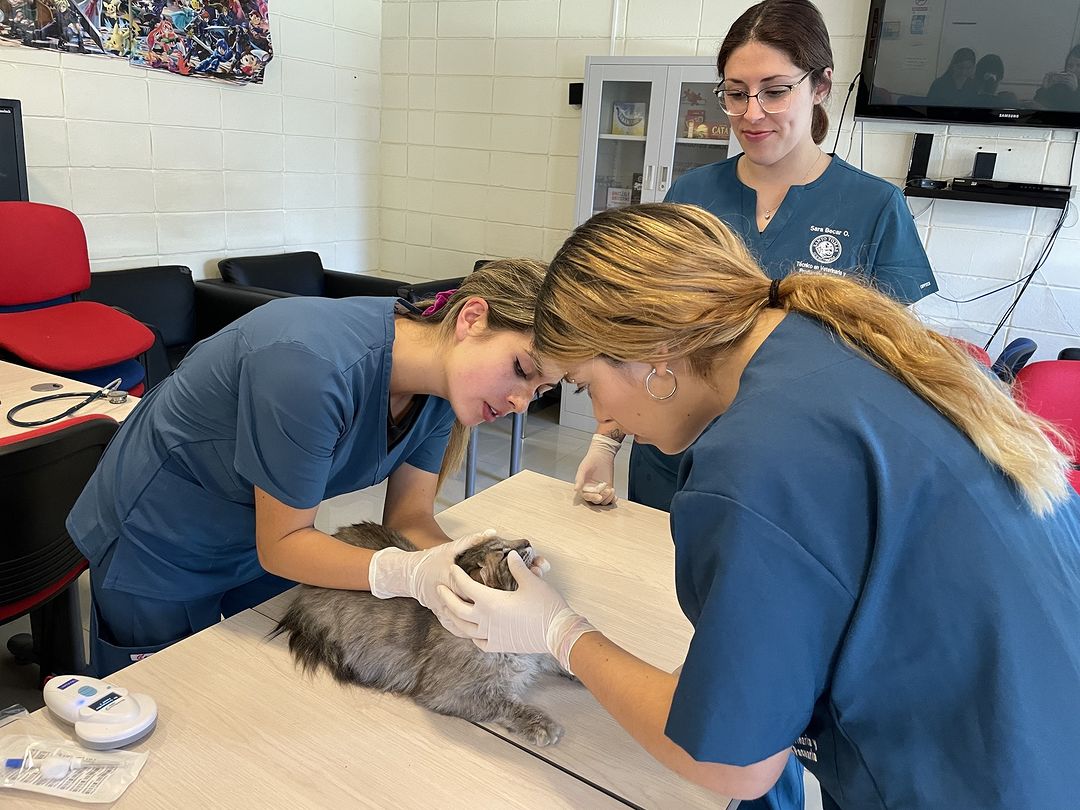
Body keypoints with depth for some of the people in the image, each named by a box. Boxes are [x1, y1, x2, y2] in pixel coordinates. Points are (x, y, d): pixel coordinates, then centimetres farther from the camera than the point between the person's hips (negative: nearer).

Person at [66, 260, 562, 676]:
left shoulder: (440, 383, -15)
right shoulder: (314, 366, -39)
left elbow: (409, 520, -14)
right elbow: (280, 545, -29)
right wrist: (409, 574, -42)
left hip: (268, 537, 6)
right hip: (159, 547, -6)